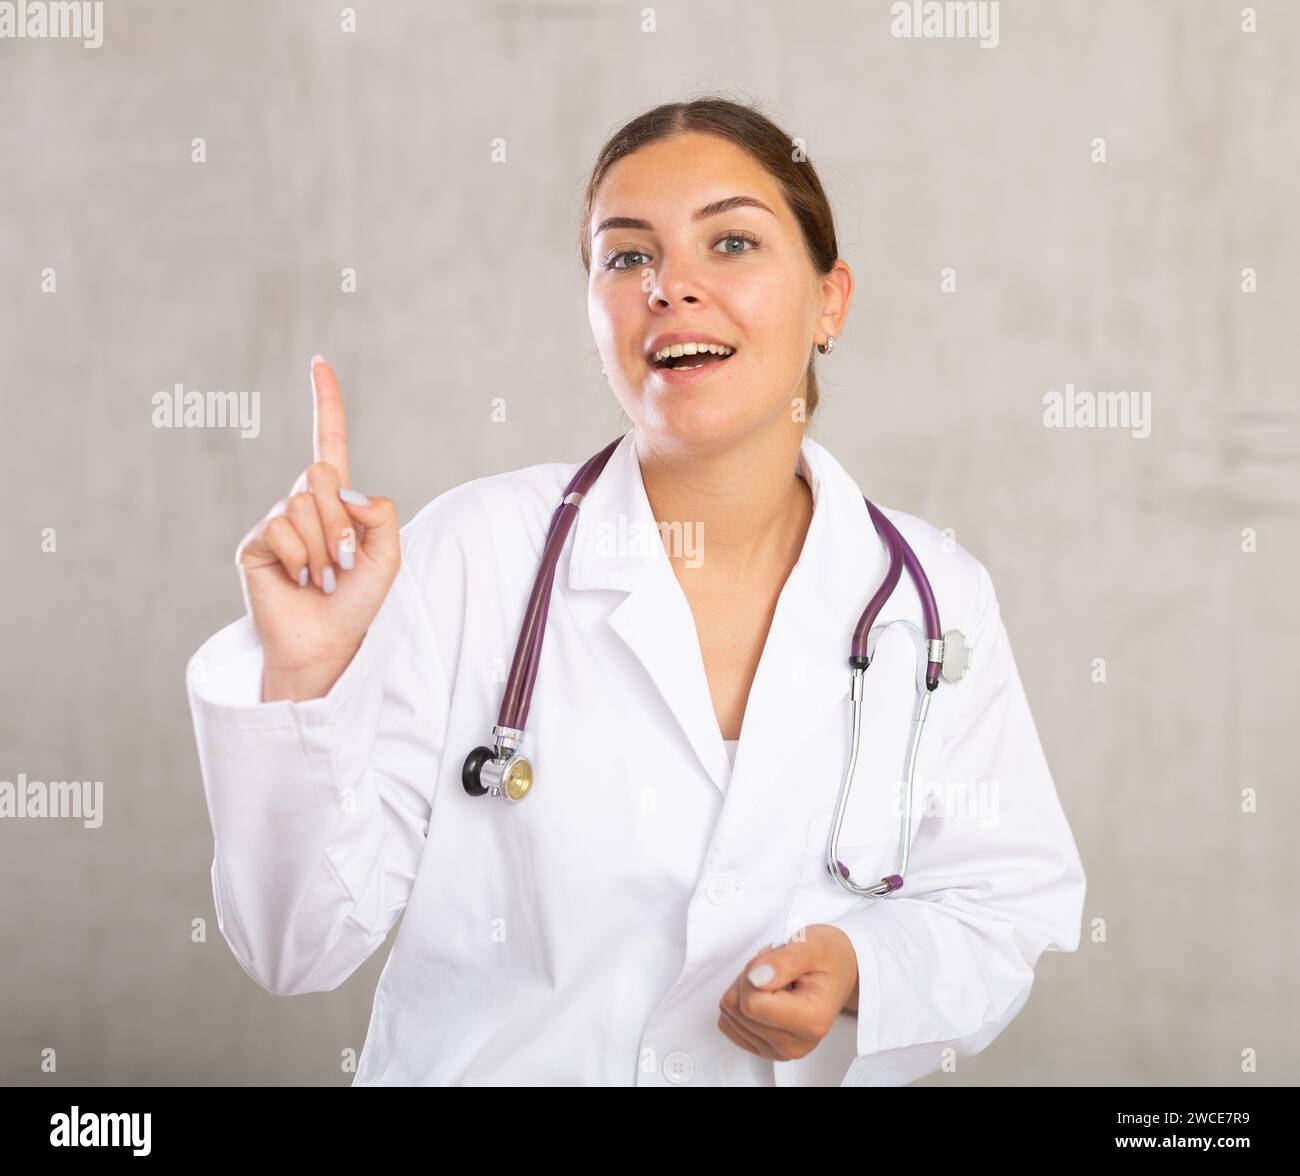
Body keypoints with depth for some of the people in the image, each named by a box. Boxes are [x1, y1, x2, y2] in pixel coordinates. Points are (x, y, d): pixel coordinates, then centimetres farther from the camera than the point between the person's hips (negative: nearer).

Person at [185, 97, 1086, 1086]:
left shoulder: (936, 598, -4)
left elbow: (1008, 905, 3)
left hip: (801, 1066, 1)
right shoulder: (479, 550, -11)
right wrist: (302, 673, -23)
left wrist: (861, 973, -14)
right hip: (485, 1062, 0)